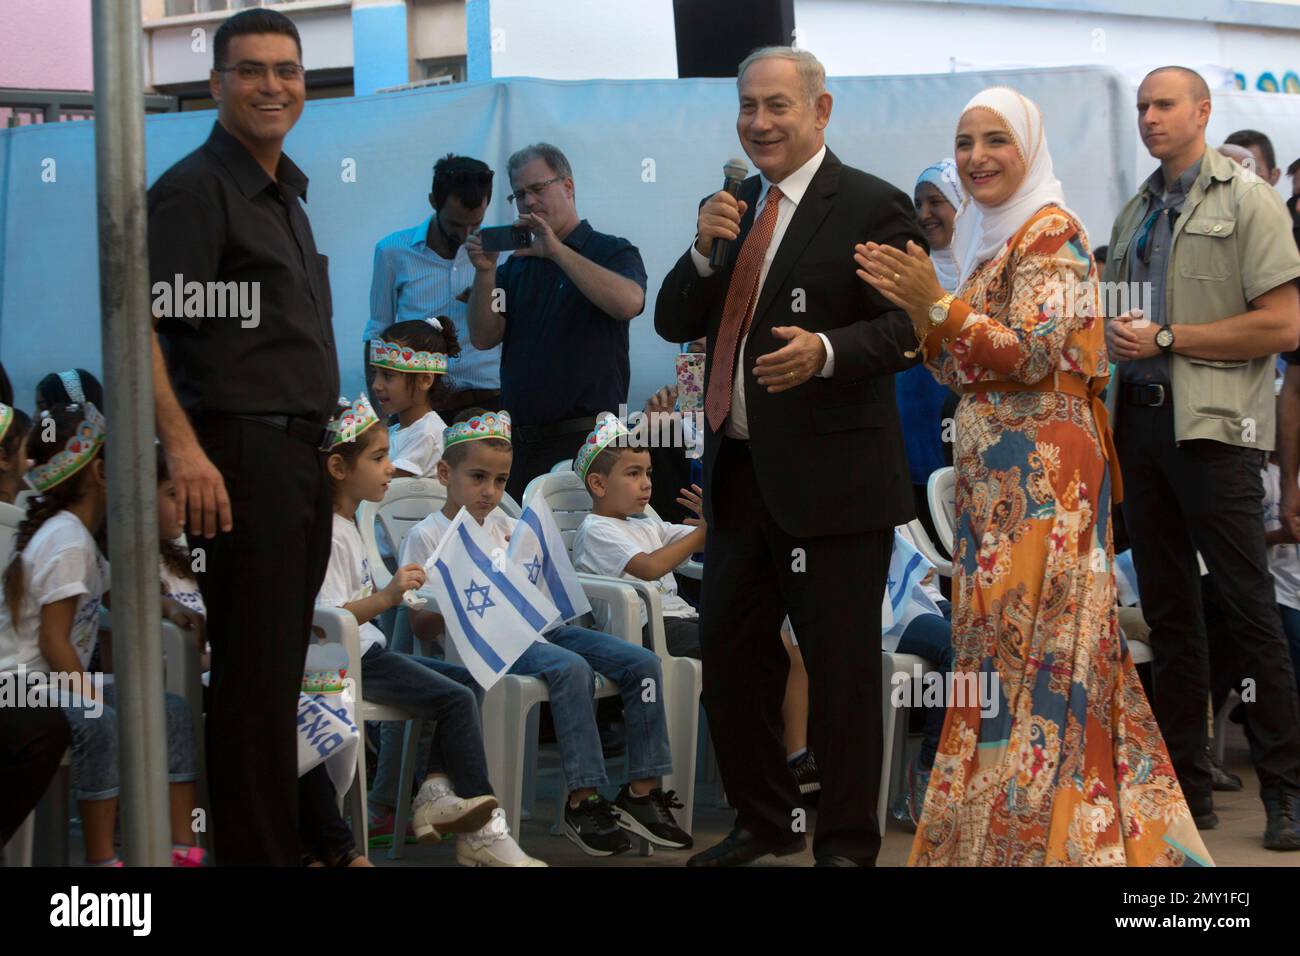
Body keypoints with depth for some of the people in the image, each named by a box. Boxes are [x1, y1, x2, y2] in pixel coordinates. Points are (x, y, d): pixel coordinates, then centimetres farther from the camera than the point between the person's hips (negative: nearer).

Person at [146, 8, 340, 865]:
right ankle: (257, 850, 2)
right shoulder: (196, 188, -10)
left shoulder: (286, 192, 17)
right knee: (254, 672, -4)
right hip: (242, 453, -9)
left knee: (282, 666, 13)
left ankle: (279, 839, 21)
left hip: (301, 454, 9)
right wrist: (184, 448, -30)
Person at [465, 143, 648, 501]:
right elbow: (484, 337, 7)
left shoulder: (612, 252, 2)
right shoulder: (515, 264, 16)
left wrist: (558, 251, -19)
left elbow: (629, 303, -20)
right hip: (519, 441, 5)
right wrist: (484, 272, -8)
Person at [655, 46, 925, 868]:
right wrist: (705, 253, -6)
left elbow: (909, 328, -15)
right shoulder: (735, 209, 14)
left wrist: (827, 351, -31)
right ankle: (764, 821, 31)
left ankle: (848, 842, 13)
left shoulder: (871, 206, -8)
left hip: (831, 478, -7)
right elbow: (674, 324, 12)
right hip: (740, 474, 8)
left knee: (840, 665, 0)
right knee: (729, 653, 15)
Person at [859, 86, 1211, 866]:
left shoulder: (1051, 232, -9)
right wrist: (920, 311, 6)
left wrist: (937, 304, -21)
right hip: (999, 478, 9)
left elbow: (1034, 355, -17)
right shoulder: (994, 239, 18)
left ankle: (1041, 836, -4)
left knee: (1029, 654, -8)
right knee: (1005, 649, 8)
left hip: (1041, 476, -9)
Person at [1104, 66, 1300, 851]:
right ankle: (1186, 785, 16)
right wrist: (1114, 337, 0)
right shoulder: (1135, 213, 16)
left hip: (1213, 425, -6)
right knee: (1168, 609, 9)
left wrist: (1166, 339, -14)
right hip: (1141, 420, 7)